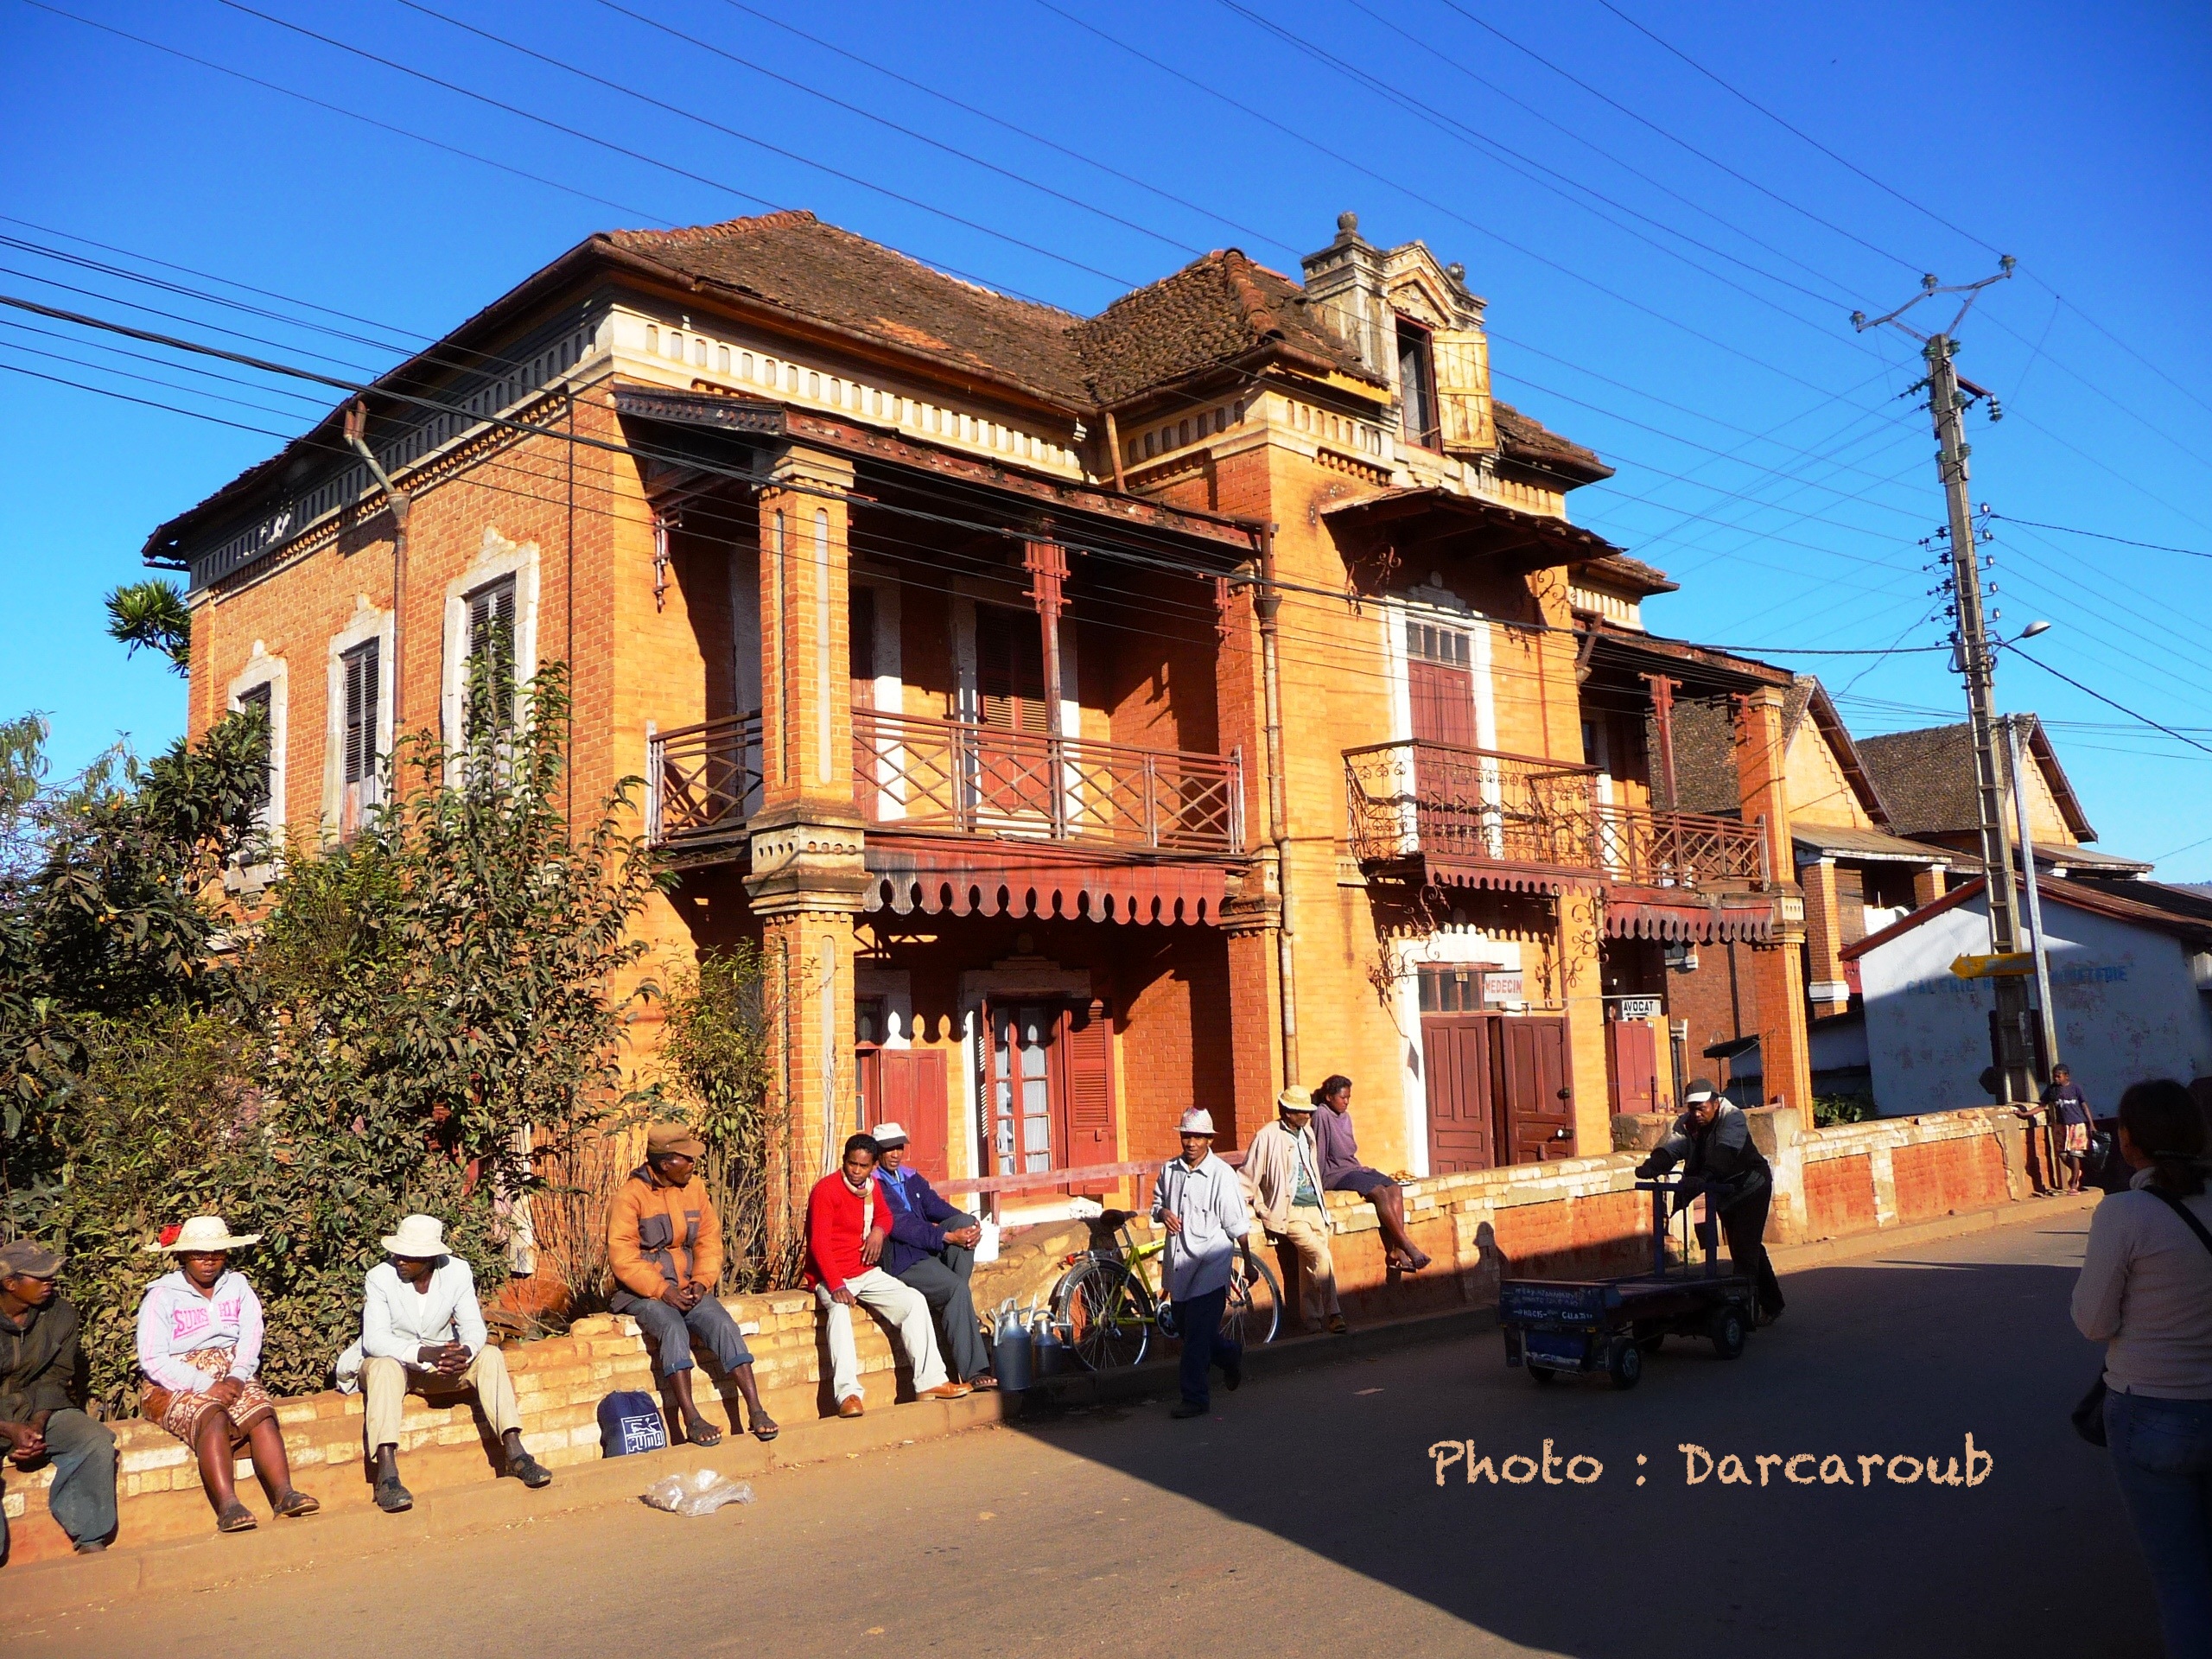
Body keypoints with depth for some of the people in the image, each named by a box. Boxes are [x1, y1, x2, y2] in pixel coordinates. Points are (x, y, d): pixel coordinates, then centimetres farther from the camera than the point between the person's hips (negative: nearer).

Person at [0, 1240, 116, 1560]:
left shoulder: (60, 1314, -3)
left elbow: (55, 1378, 1)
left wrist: (38, 1424, -17)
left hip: (39, 1410, 4)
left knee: (96, 1442, -22)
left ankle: (89, 1539, -9)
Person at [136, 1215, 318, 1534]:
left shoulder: (238, 1287, 13)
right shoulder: (161, 1296, 1)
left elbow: (251, 1340, 1)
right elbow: (153, 1360, -10)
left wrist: (237, 1377, -19)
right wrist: (206, 1386, -20)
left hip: (233, 1378, 3)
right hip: (176, 1386, -3)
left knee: (262, 1411, -27)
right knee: (213, 1418, -34)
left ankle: (284, 1494, -41)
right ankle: (228, 1506, -47)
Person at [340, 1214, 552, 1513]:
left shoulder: (457, 1271, -10)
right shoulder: (380, 1277, -18)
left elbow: (474, 1326, -13)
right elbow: (374, 1339, -26)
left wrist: (464, 1352, -38)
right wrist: (423, 1354, -42)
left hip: (443, 1365, 3)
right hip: (392, 1361, -3)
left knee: (490, 1356, -22)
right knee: (385, 1366, -37)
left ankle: (515, 1453, -29)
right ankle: (387, 1474, -48)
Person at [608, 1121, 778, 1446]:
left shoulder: (694, 1191, 8)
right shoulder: (631, 1196, -9)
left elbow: (710, 1243, 8)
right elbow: (622, 1258, -15)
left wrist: (701, 1281, -10)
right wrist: (663, 1291, -22)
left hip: (689, 1289, 4)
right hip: (643, 1293, -4)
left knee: (723, 1324, -21)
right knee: (673, 1328, -33)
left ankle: (755, 1412, -25)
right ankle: (691, 1420, -32)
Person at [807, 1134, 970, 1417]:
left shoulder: (873, 1186, 7)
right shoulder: (826, 1189, -15)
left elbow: (884, 1216, 27)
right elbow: (819, 1243, -21)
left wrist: (879, 1231, 0)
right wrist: (836, 1286, -32)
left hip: (867, 1272, 7)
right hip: (830, 1277, -7)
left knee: (914, 1300, -7)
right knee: (839, 1309, -37)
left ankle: (930, 1381, -4)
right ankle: (847, 1394, -42)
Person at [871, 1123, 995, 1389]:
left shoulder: (911, 1177, 19)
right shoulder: (872, 1185, -7)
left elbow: (935, 1206, 8)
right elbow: (901, 1225, -18)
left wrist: (970, 1225, -13)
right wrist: (948, 1237, -26)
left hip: (929, 1249, 7)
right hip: (900, 1260, -7)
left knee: (964, 1221, -19)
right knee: (956, 1289, -28)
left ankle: (959, 1312, -16)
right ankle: (974, 1371, -27)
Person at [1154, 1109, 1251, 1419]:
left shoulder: (1222, 1175, -10)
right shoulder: (1170, 1171, 5)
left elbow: (1237, 1225, -7)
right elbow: (1157, 1202, 19)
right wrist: (1162, 1212, -4)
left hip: (1210, 1266, -6)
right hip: (1179, 1265, 6)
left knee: (1197, 1335, -6)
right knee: (1184, 1327, 16)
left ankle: (1195, 1398, 5)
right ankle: (1230, 1355, 41)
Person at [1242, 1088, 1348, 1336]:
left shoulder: (1306, 1133, 11)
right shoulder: (1268, 1136, -11)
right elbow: (1249, 1176, -5)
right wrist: (1261, 1209, -2)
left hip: (1313, 1208, 7)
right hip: (1289, 1211, -6)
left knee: (1310, 1267, 7)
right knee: (1321, 1257, -17)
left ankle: (1313, 1320, 14)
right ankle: (1333, 1316, -10)